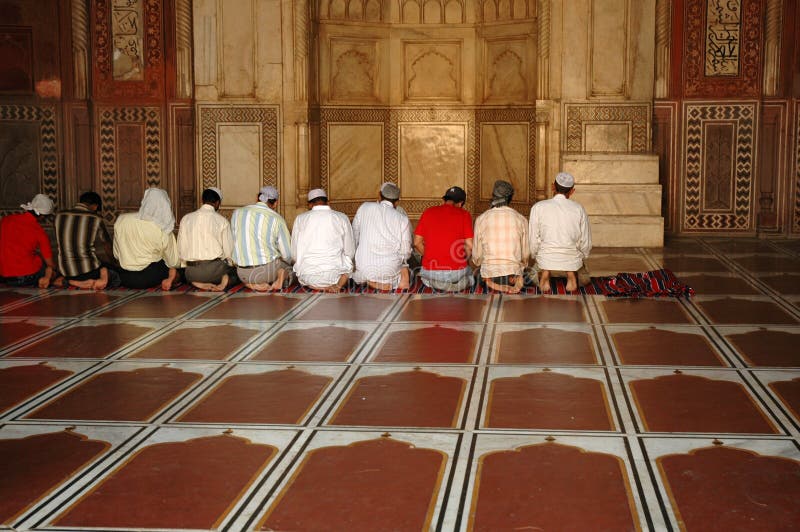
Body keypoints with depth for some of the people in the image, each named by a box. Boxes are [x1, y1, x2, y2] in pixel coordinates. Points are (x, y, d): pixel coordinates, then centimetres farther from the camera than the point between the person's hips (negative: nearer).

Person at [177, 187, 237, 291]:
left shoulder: (186, 219, 5)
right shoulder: (222, 220, -3)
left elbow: (181, 249, 6)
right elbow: (229, 250, -2)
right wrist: (230, 265, 18)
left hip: (191, 272, 3)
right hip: (214, 269, -3)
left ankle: (197, 283, 0)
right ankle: (225, 279, -11)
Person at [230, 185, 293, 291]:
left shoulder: (237, 213, 3)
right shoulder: (277, 219, -7)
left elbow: (234, 243, 12)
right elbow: (287, 255, -4)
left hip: (243, 274, 3)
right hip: (267, 271, -3)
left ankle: (252, 283, 2)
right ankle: (281, 276, -6)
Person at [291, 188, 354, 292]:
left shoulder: (300, 219, 3)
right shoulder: (342, 218, 2)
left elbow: (294, 254, 5)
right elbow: (350, 252, 6)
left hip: (307, 278, 0)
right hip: (334, 276, 0)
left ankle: (314, 286, 2)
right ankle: (339, 284, 0)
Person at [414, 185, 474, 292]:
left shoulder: (428, 212, 6)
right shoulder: (464, 214, 0)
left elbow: (417, 242, 7)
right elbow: (469, 246, -5)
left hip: (430, 271, 2)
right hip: (456, 273, -2)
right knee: (468, 272, 32)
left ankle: (436, 284, 6)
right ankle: (455, 285, 3)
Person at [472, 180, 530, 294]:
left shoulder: (481, 219, 1)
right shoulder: (521, 219, 2)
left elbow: (477, 255, 5)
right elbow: (525, 254, 7)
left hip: (489, 272, 0)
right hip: (513, 274, 0)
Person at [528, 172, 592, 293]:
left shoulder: (538, 207, -6)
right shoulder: (578, 209, -2)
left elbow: (533, 239, -3)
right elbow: (586, 242, 2)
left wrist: (536, 258, 15)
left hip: (546, 261, -1)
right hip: (572, 261, 1)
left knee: (533, 274, 34)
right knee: (584, 278, 34)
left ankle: (544, 275, -3)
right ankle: (572, 275, -2)